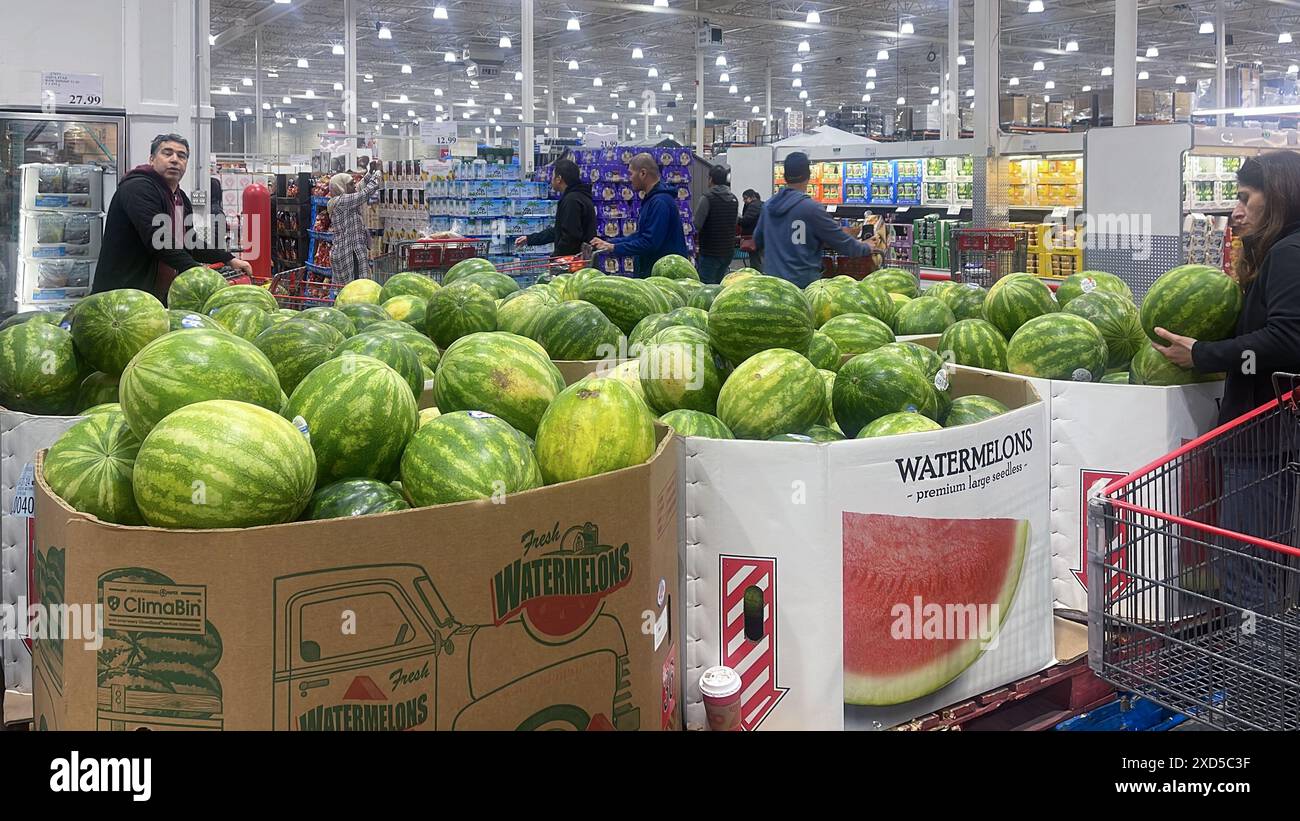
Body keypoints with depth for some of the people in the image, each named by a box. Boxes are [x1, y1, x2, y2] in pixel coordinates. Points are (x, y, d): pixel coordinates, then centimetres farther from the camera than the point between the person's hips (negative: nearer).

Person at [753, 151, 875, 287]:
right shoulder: (811, 208, -13)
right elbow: (843, 242, -6)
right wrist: (867, 249, 12)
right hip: (803, 281, -6)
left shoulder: (768, 206, 5)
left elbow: (757, 241, 19)